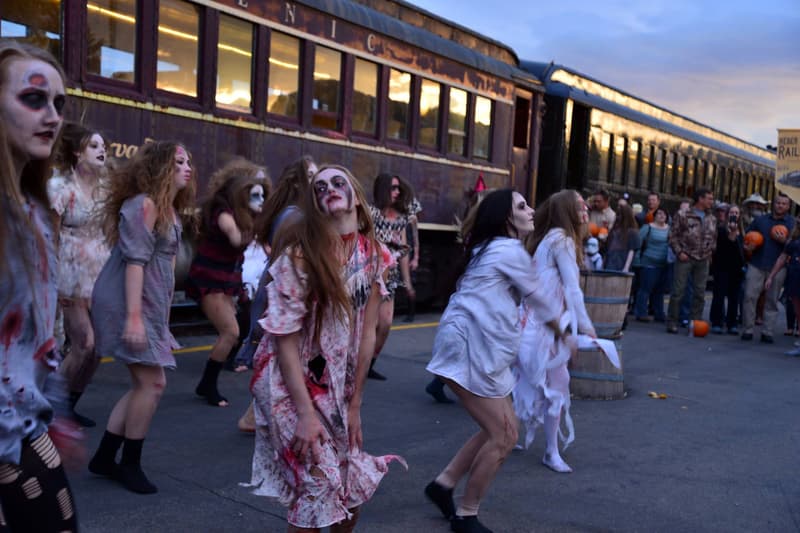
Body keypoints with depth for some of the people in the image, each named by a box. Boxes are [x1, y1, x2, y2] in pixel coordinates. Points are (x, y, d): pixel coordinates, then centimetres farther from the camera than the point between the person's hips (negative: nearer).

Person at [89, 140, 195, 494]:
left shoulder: (169, 209, 15)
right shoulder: (144, 204, -14)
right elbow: (134, 261, -21)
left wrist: (159, 314, 21)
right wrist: (133, 317, -25)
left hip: (150, 305, 10)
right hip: (127, 304, -10)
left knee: (144, 384, 11)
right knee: (153, 383, -7)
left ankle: (104, 458, 21)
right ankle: (130, 464, 8)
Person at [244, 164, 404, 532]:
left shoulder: (374, 256, -5)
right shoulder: (300, 253, -19)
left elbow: (367, 332, -1)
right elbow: (285, 337, -18)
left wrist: (355, 404, 1)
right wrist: (305, 413, -20)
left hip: (336, 385, 5)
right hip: (289, 383, -5)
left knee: (357, 482, 10)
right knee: (319, 483, -7)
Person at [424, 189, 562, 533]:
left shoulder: (489, 247, 20)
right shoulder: (511, 250, -9)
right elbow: (536, 299, 2)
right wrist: (561, 332, 18)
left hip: (479, 349, 10)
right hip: (469, 349, -10)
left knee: (503, 429, 14)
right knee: (502, 436, -4)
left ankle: (443, 484, 22)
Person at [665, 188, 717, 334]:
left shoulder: (712, 219, 12)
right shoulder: (683, 216, -3)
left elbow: (714, 238, 21)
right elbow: (673, 235, -4)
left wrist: (711, 252, 7)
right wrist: (679, 252, -11)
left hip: (703, 261, 5)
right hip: (685, 258, -5)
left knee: (700, 293, 7)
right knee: (678, 291, -2)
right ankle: (672, 322, 5)